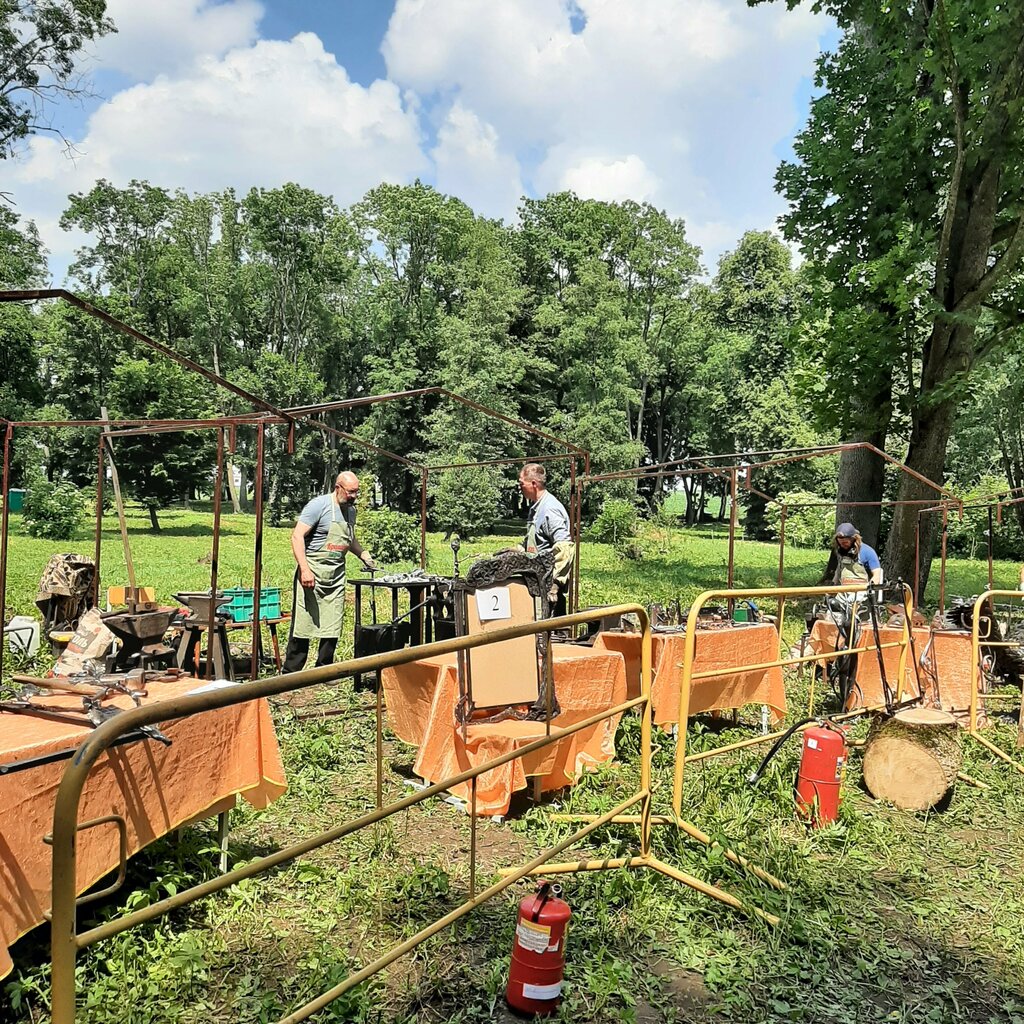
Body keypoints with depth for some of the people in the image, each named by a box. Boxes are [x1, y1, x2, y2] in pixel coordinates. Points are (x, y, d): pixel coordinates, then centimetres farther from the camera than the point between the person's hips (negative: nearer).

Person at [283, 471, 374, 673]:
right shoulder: (318, 505, -10)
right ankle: (291, 673, 6)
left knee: (333, 626, 6)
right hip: (312, 572, -6)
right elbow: (297, 536, -15)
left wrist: (363, 554, 11)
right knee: (303, 623, -4)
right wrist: (304, 569, -24)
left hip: (336, 575, 7)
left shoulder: (350, 510, 13)